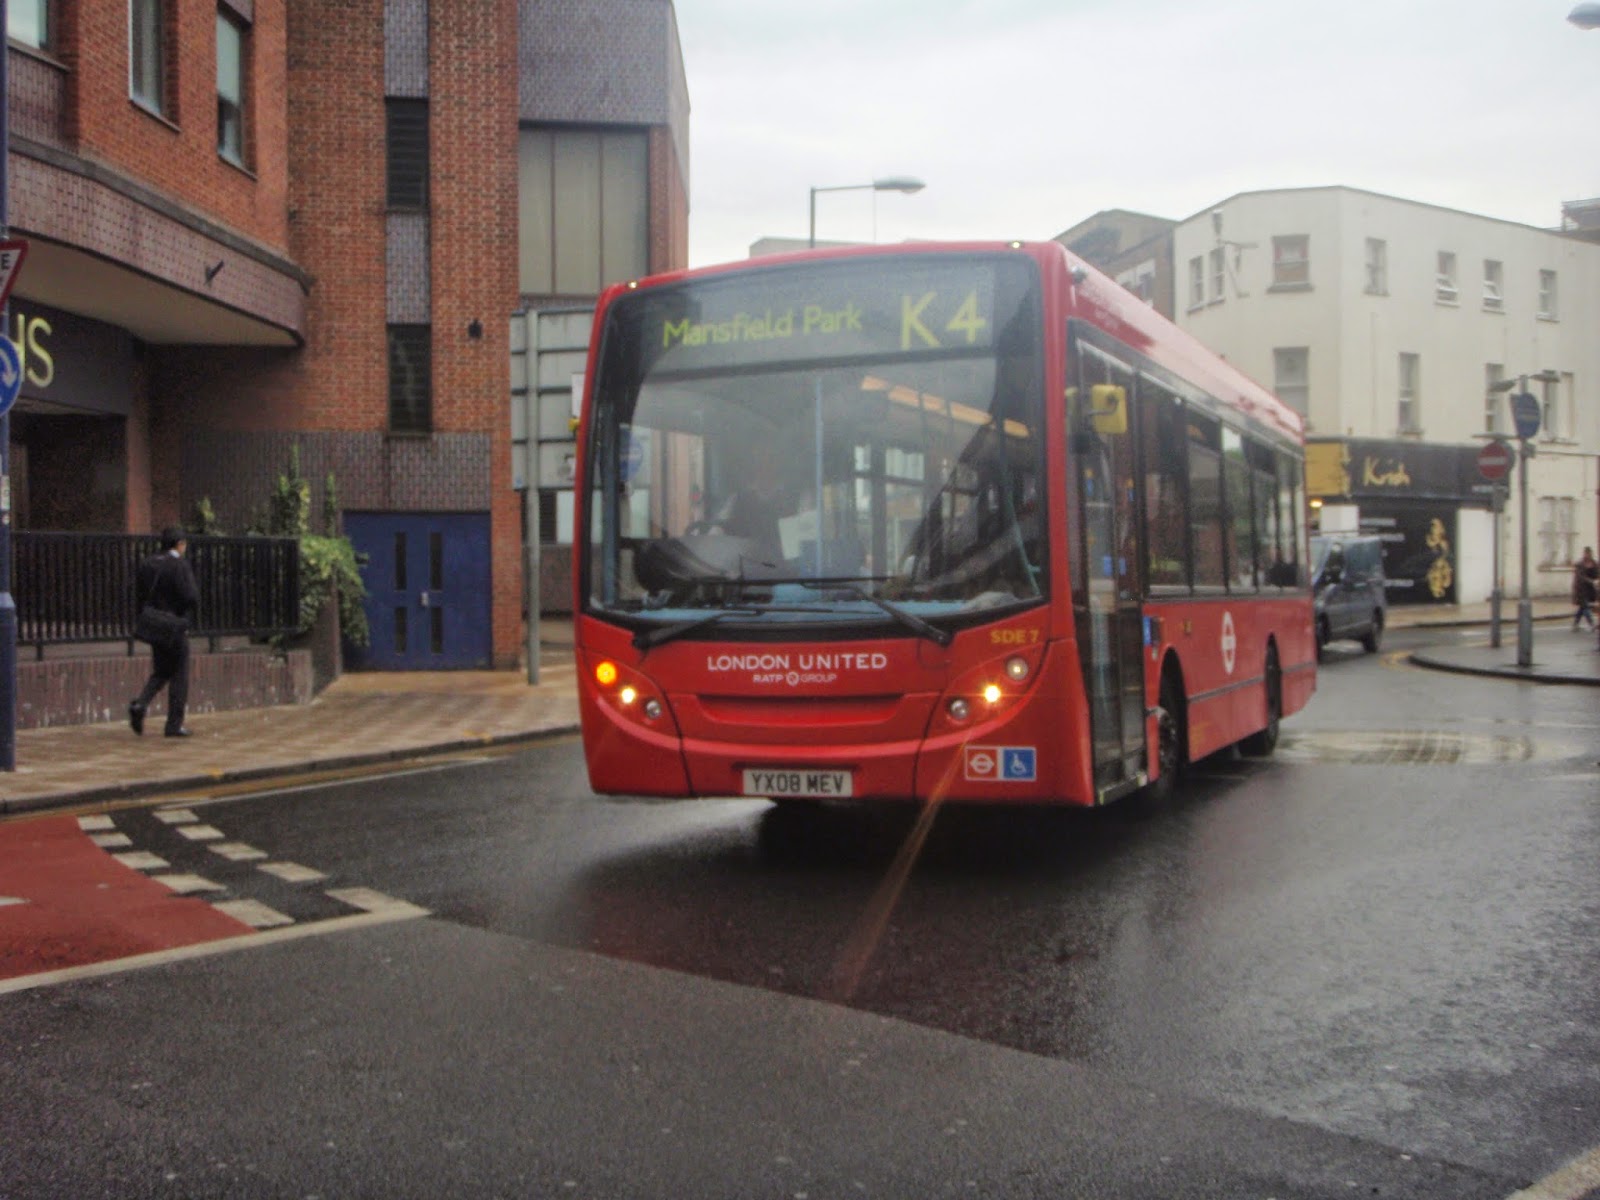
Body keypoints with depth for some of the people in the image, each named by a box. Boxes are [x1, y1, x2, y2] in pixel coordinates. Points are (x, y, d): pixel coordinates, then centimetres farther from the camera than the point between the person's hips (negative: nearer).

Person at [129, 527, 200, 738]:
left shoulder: (147, 564, 7)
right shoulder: (180, 565, -13)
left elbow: (138, 596, 9)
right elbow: (191, 597, -19)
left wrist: (144, 617, 16)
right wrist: (189, 619, -2)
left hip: (152, 624, 6)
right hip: (174, 626, -6)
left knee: (161, 671, 19)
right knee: (179, 674, 4)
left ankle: (140, 704, -5)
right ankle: (174, 724, 6)